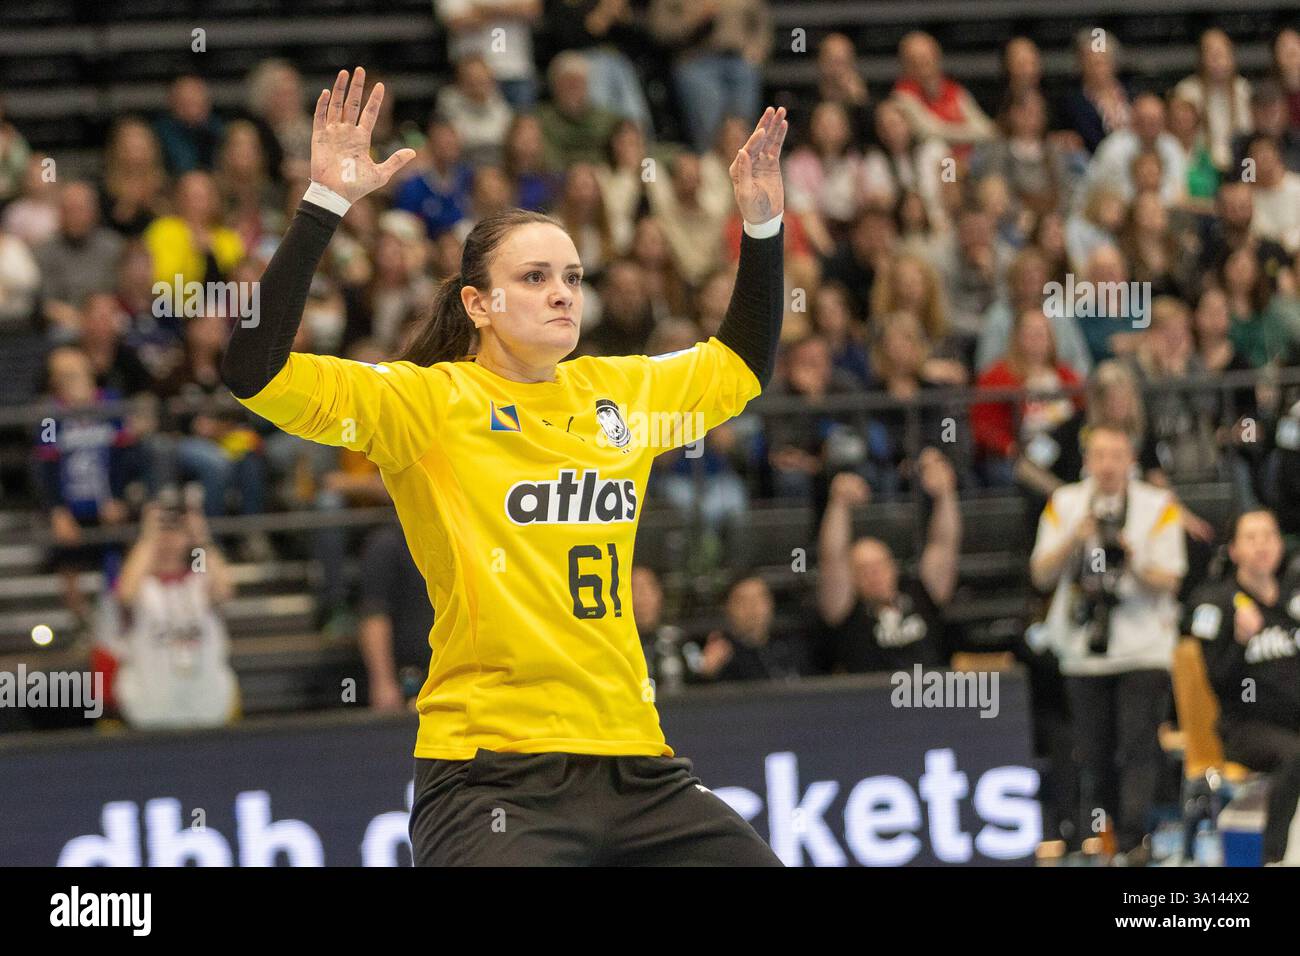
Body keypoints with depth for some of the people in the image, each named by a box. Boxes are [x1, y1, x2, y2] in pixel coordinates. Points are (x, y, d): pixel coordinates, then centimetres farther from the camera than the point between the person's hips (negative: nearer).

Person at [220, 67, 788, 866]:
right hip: (493, 770, -6)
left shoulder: (621, 392, 13)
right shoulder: (427, 402, -3)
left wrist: (764, 220, 21)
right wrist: (326, 203, -19)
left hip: (636, 764, 6)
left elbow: (744, 363, 32)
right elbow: (257, 373, -14)